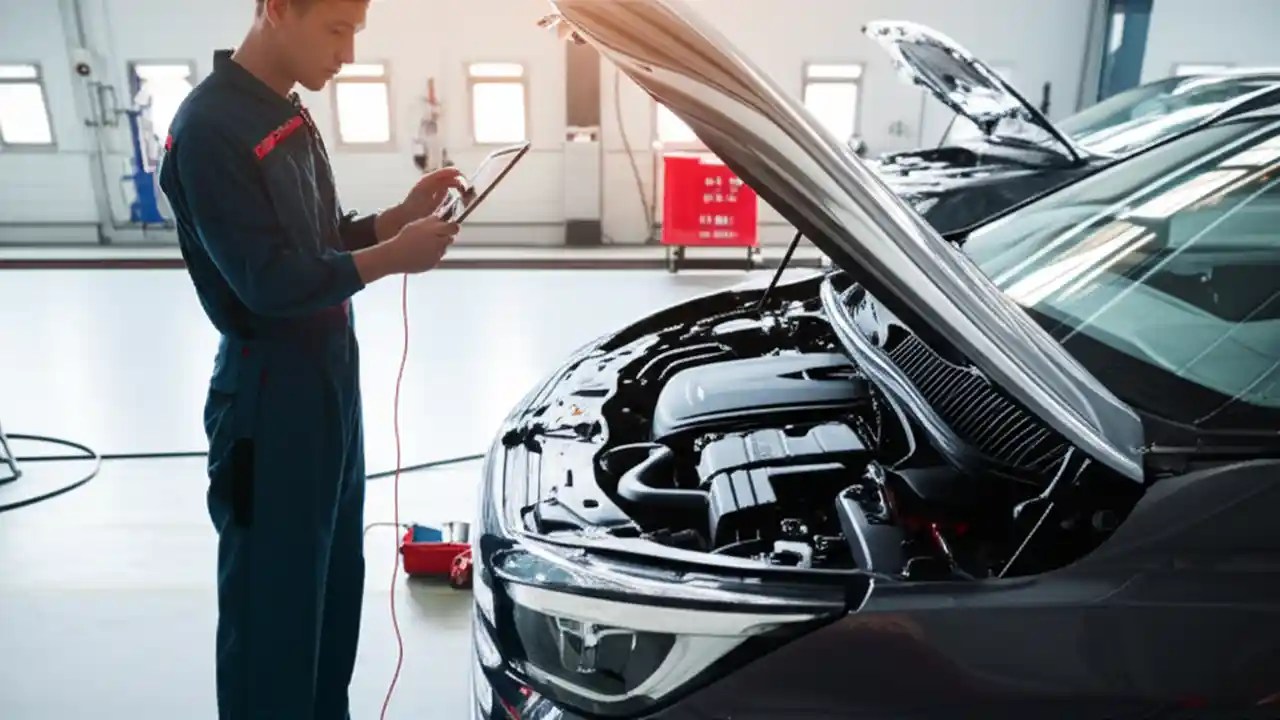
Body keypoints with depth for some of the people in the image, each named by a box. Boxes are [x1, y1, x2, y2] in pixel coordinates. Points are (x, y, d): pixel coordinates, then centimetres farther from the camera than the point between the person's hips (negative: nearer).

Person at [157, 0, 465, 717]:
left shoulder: (289, 114, 12)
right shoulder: (211, 127, -17)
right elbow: (269, 282, -22)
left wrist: (401, 214, 0)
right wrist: (393, 256, -18)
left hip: (330, 374, 9)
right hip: (270, 393, -9)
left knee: (337, 580, 20)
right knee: (272, 597, 5)